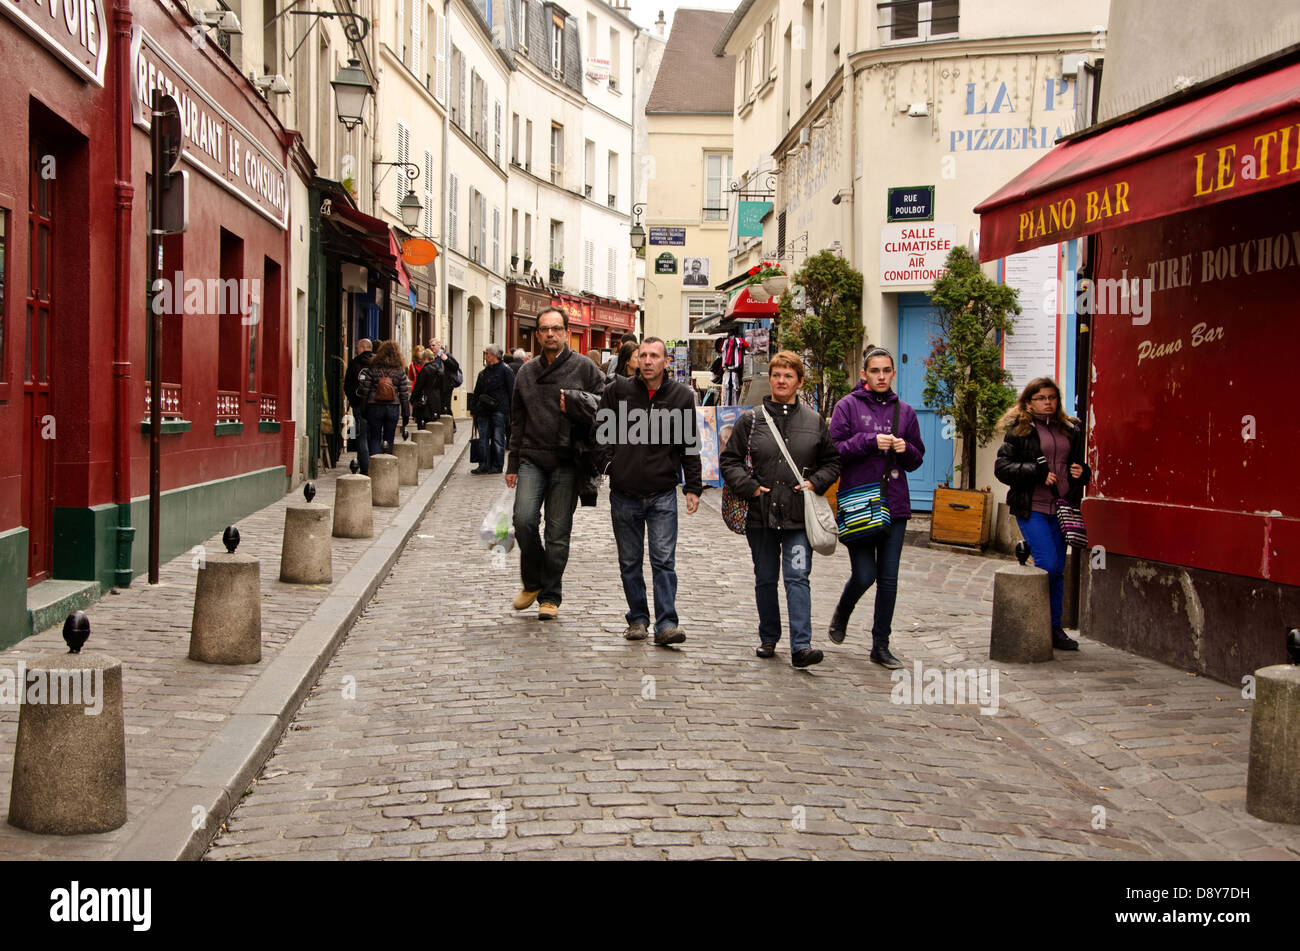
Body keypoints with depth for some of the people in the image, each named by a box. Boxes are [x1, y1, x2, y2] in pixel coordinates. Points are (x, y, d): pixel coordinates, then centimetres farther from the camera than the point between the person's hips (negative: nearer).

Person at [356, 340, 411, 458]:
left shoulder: (372, 369, -3)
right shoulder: (400, 372, 0)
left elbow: (364, 391, -4)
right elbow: (404, 395, 1)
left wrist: (363, 409, 4)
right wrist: (406, 415, 7)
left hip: (374, 407, -1)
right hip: (393, 408, 1)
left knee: (375, 439, 6)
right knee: (389, 440, 9)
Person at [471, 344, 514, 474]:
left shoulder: (505, 371, -2)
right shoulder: (483, 373, 16)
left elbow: (511, 391, -4)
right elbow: (476, 393, 20)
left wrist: (511, 409, -10)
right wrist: (474, 409, 15)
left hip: (498, 410, -6)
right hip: (483, 410, 6)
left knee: (497, 439, 0)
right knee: (483, 439, 4)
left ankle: (497, 466, 6)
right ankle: (484, 465, 8)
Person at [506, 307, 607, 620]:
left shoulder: (584, 368, 2)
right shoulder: (526, 373, 14)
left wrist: (573, 406, -14)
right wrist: (512, 464, 15)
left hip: (567, 463, -2)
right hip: (532, 459, 3)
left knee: (558, 532, 1)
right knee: (524, 519, -13)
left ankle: (550, 596, 15)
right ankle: (532, 582, 10)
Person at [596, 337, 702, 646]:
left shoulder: (681, 396, 1)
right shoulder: (618, 390, 0)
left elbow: (689, 444, 6)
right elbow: (600, 429, 8)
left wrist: (693, 487, 3)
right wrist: (607, 462, -4)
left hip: (663, 494, -1)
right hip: (624, 493, 1)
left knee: (664, 560, -6)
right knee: (630, 562, 9)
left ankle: (666, 624, -5)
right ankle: (637, 618, 21)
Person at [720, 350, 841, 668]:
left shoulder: (814, 421, 7)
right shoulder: (751, 420, 5)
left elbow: (832, 461, 15)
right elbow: (730, 460, 7)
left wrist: (816, 482, -3)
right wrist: (748, 486, -7)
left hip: (799, 515, -1)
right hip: (761, 514, 1)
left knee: (797, 577, -10)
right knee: (765, 579, 11)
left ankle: (801, 645, -14)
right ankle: (768, 638, 26)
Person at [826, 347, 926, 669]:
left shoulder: (904, 411, 11)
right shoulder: (848, 406, 0)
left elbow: (917, 460, 16)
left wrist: (906, 449, -5)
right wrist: (869, 441, -16)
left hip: (894, 504, 3)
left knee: (888, 578, 3)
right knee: (864, 575, -5)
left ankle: (881, 645, 13)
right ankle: (841, 613, 28)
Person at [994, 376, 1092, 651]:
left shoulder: (1071, 430, 15)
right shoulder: (1019, 429, 0)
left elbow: (1078, 464, 28)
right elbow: (1002, 466, -6)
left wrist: (1083, 472, 4)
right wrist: (1038, 474, -15)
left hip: (1060, 508, 5)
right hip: (1032, 508, -5)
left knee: (1058, 568, 6)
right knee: (1047, 563, -14)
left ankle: (1054, 627, 15)